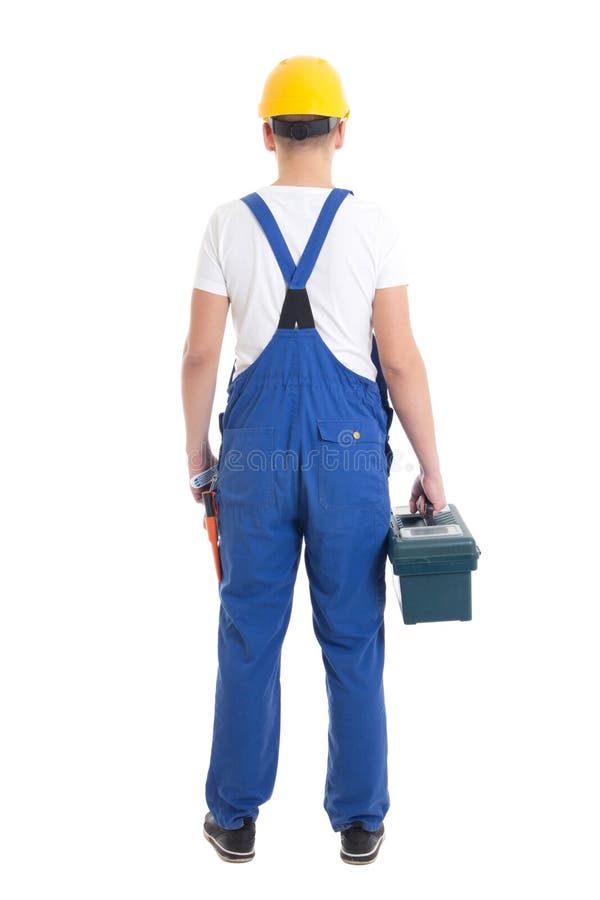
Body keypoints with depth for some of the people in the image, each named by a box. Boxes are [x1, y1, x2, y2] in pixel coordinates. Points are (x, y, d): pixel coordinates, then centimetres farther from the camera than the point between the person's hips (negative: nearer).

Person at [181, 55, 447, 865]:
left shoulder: (229, 223, -1)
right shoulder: (371, 225, -5)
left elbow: (200, 352, 0)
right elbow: (400, 359, -7)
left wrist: (197, 449, 13)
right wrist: (431, 470, 0)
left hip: (257, 449, 1)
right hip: (350, 450, -1)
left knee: (249, 637, 11)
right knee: (353, 641, 9)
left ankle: (235, 817, 20)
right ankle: (359, 820, 18)